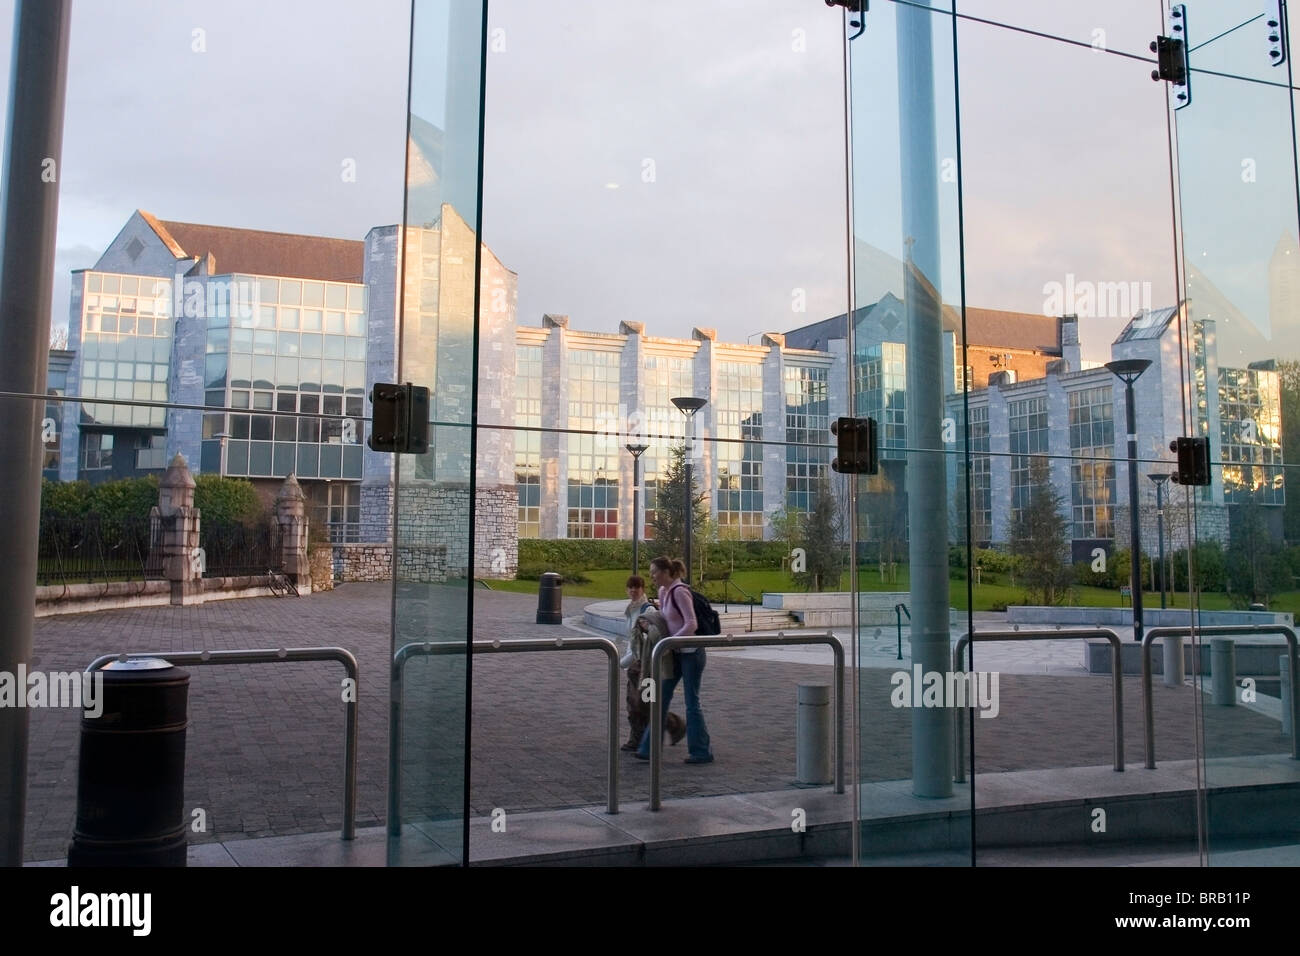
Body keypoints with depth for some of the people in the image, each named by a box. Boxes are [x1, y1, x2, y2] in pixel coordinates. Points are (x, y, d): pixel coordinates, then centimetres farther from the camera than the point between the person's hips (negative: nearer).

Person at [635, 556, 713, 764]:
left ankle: (702, 751, 13)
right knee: (662, 698, 8)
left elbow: (691, 625, -25)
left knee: (692, 702, 0)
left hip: (691, 653, -9)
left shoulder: (679, 592, -20)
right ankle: (649, 748, 12)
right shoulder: (663, 592, 7)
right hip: (676, 653, 9)